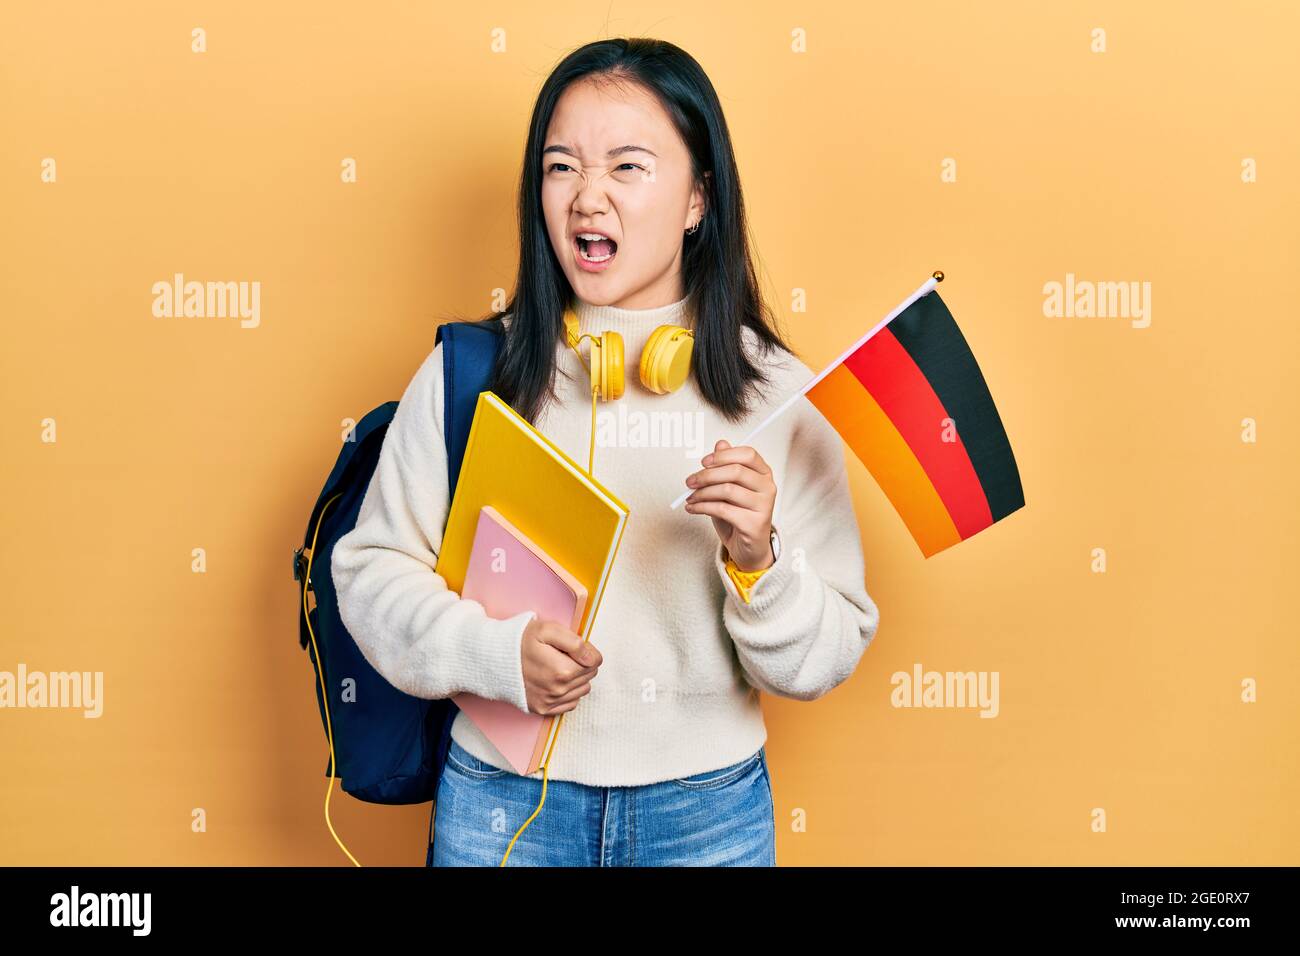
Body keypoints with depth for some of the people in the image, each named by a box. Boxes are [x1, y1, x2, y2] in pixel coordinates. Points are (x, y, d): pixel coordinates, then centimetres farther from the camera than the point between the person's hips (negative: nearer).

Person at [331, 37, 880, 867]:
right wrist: (496, 649, -17)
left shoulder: (778, 391, -6)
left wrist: (757, 561, -22)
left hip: (708, 810, 0)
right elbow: (373, 570, -2)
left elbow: (825, 661, -4)